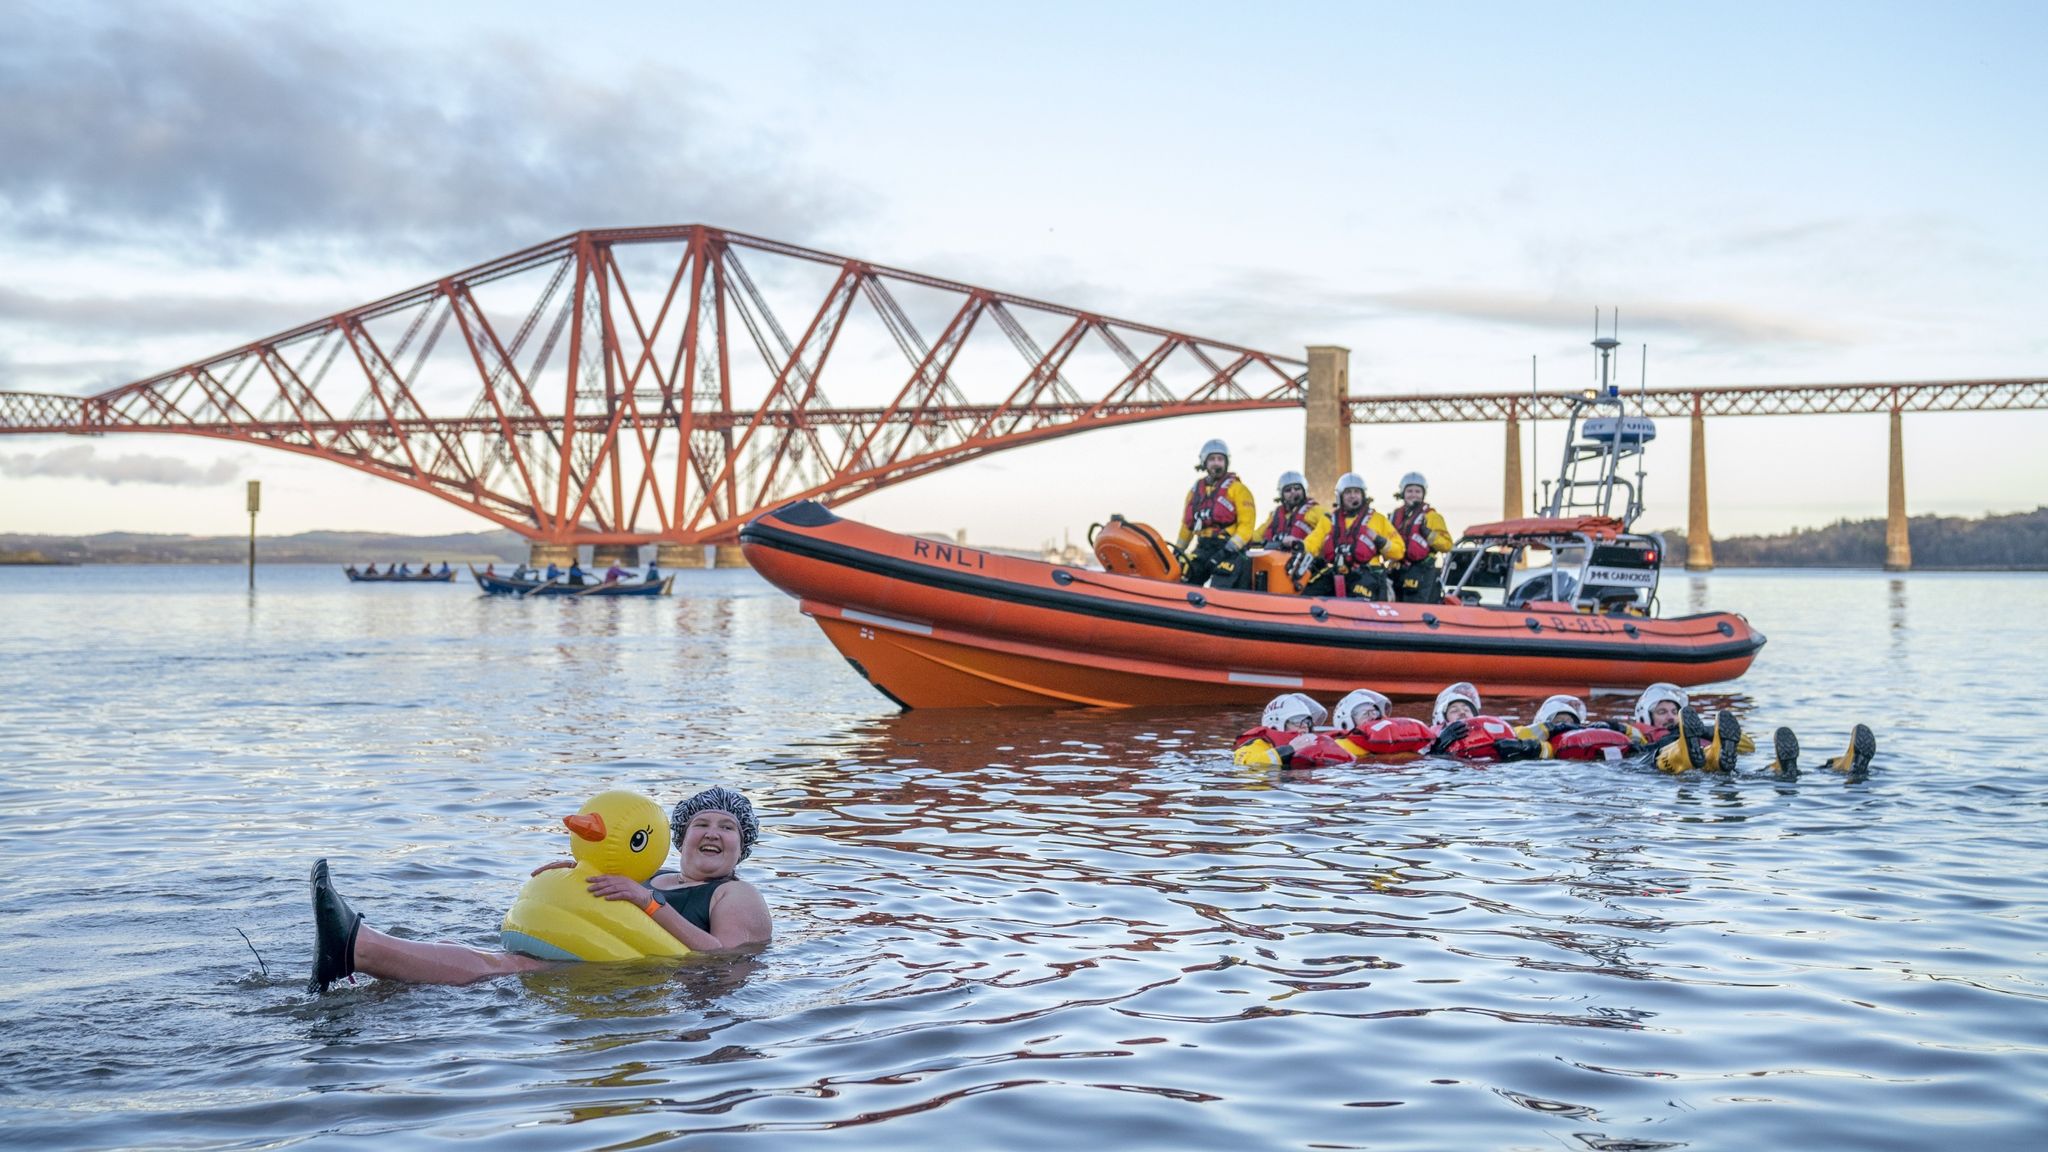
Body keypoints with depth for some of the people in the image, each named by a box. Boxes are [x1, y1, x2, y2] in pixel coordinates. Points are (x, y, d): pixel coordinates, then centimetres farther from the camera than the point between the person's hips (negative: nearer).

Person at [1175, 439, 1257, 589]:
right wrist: (1178, 550, 23)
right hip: (1203, 548, 6)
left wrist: (1227, 550, -18)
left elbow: (1246, 524, -9)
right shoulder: (1196, 490, 16)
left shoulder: (1237, 488, -1)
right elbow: (1187, 524, 26)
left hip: (1230, 550, -6)